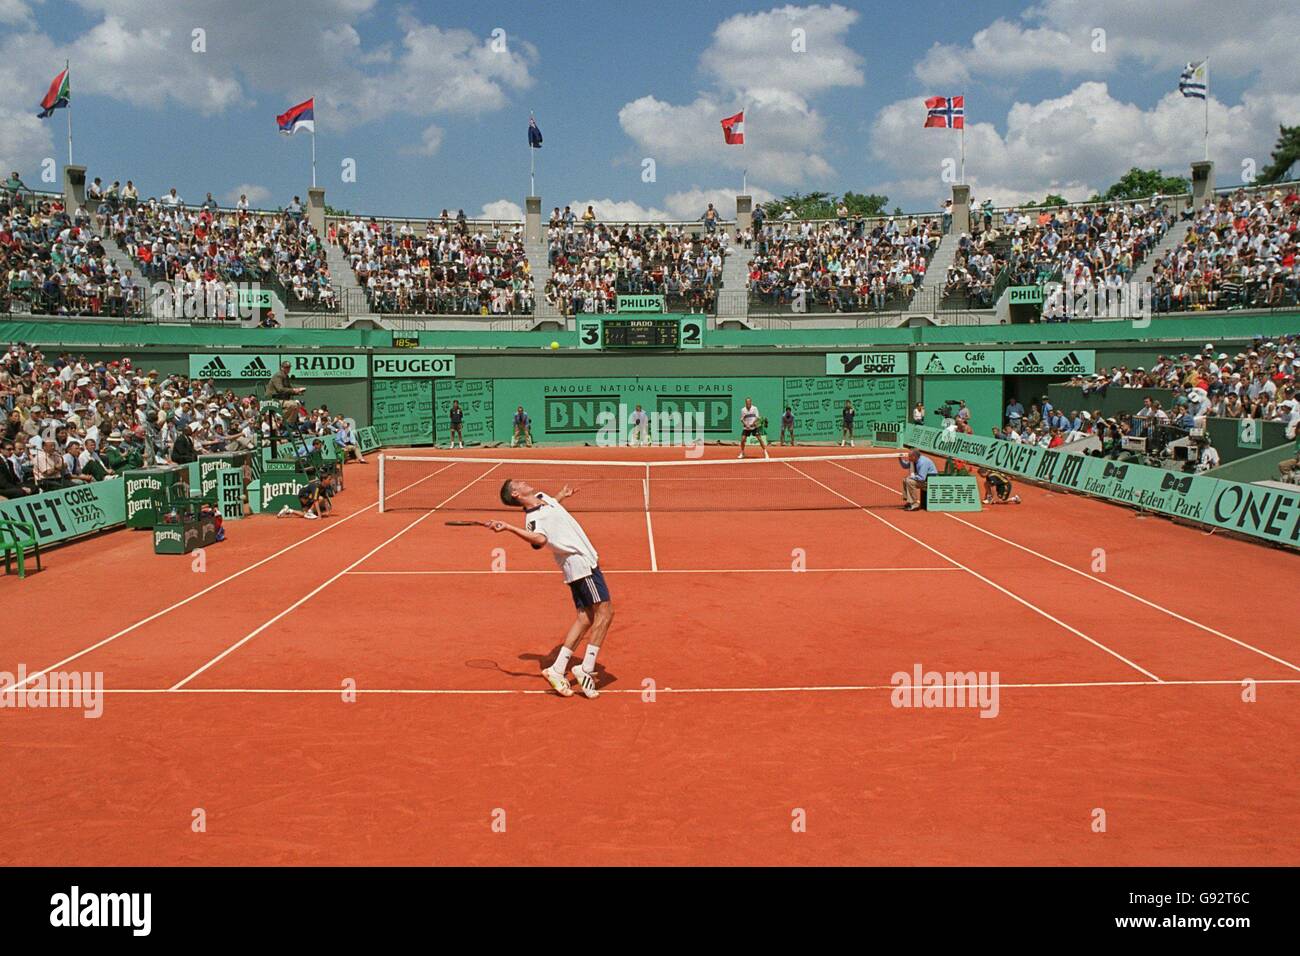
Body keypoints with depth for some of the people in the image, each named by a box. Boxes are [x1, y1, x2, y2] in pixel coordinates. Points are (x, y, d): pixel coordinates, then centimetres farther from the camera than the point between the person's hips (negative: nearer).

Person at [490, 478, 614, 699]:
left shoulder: (542, 497, 9)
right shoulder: (533, 518, -19)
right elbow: (540, 540, -42)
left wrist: (562, 495, 43)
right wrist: (508, 528, -47)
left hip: (582, 562, 9)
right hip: (583, 563, -9)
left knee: (585, 618, 9)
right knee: (604, 612, -11)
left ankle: (557, 670, 8)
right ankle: (586, 669, -10)